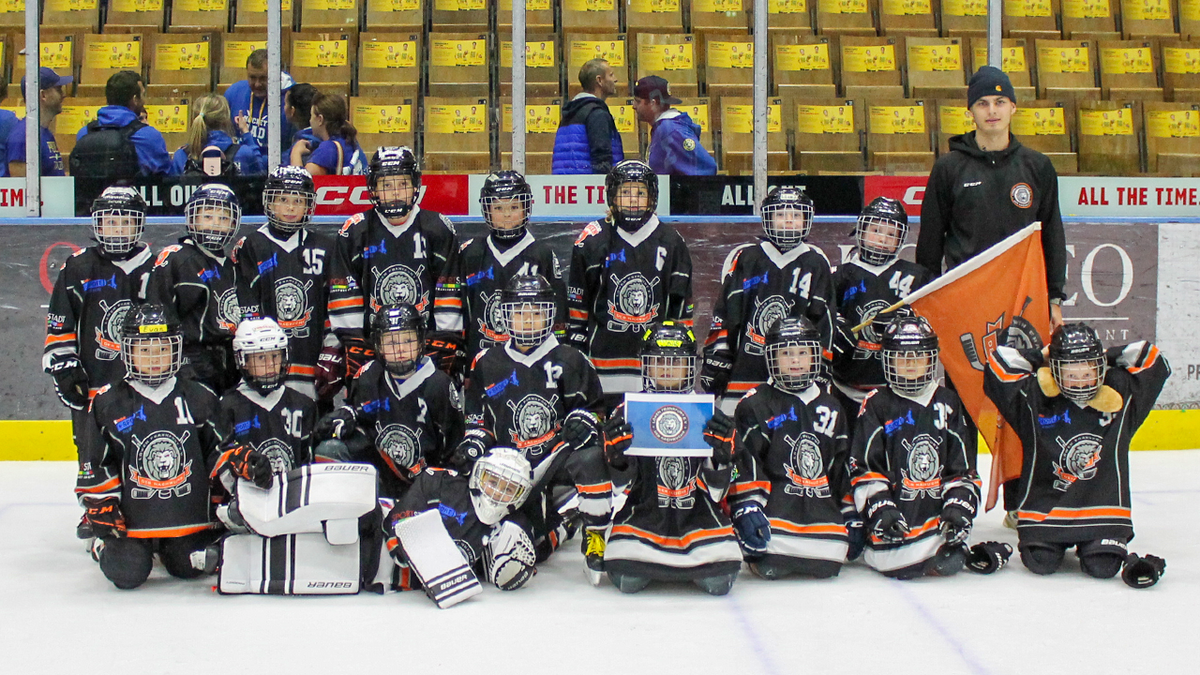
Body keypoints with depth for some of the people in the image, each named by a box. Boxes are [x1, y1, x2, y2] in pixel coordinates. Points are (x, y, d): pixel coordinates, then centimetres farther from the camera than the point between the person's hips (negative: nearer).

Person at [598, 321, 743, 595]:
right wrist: (616, 453, -20)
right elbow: (621, 486, 1)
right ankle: (647, 560, 10)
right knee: (627, 580, -25)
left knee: (719, 581, -23)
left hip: (697, 513, 1)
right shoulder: (628, 412, 2)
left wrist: (722, 451, -17)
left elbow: (716, 490, 2)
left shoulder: (707, 413, 5)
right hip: (643, 509, -1)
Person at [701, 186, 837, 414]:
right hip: (741, 376, 0)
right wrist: (714, 363, 2)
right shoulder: (744, 259, 7)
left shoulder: (816, 265, 7)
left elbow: (824, 324, 7)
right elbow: (722, 318, 7)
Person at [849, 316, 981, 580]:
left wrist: (959, 506, -4)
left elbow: (963, 465, 11)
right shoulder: (877, 404, 4)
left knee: (949, 563, -18)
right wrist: (879, 508, -13)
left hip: (938, 513, 3)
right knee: (901, 566, -23)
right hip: (896, 517, -3)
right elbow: (863, 466, 0)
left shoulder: (948, 402, 12)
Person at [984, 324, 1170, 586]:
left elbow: (1153, 361, 8)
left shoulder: (1120, 394, 4)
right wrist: (1039, 357, 4)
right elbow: (998, 365, -4)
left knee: (1102, 567, -17)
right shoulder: (1034, 397, -2)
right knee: (1041, 563, -16)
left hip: (1102, 507, 1)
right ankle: (1053, 542, 20)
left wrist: (1105, 356, 7)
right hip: (1046, 504, 0)